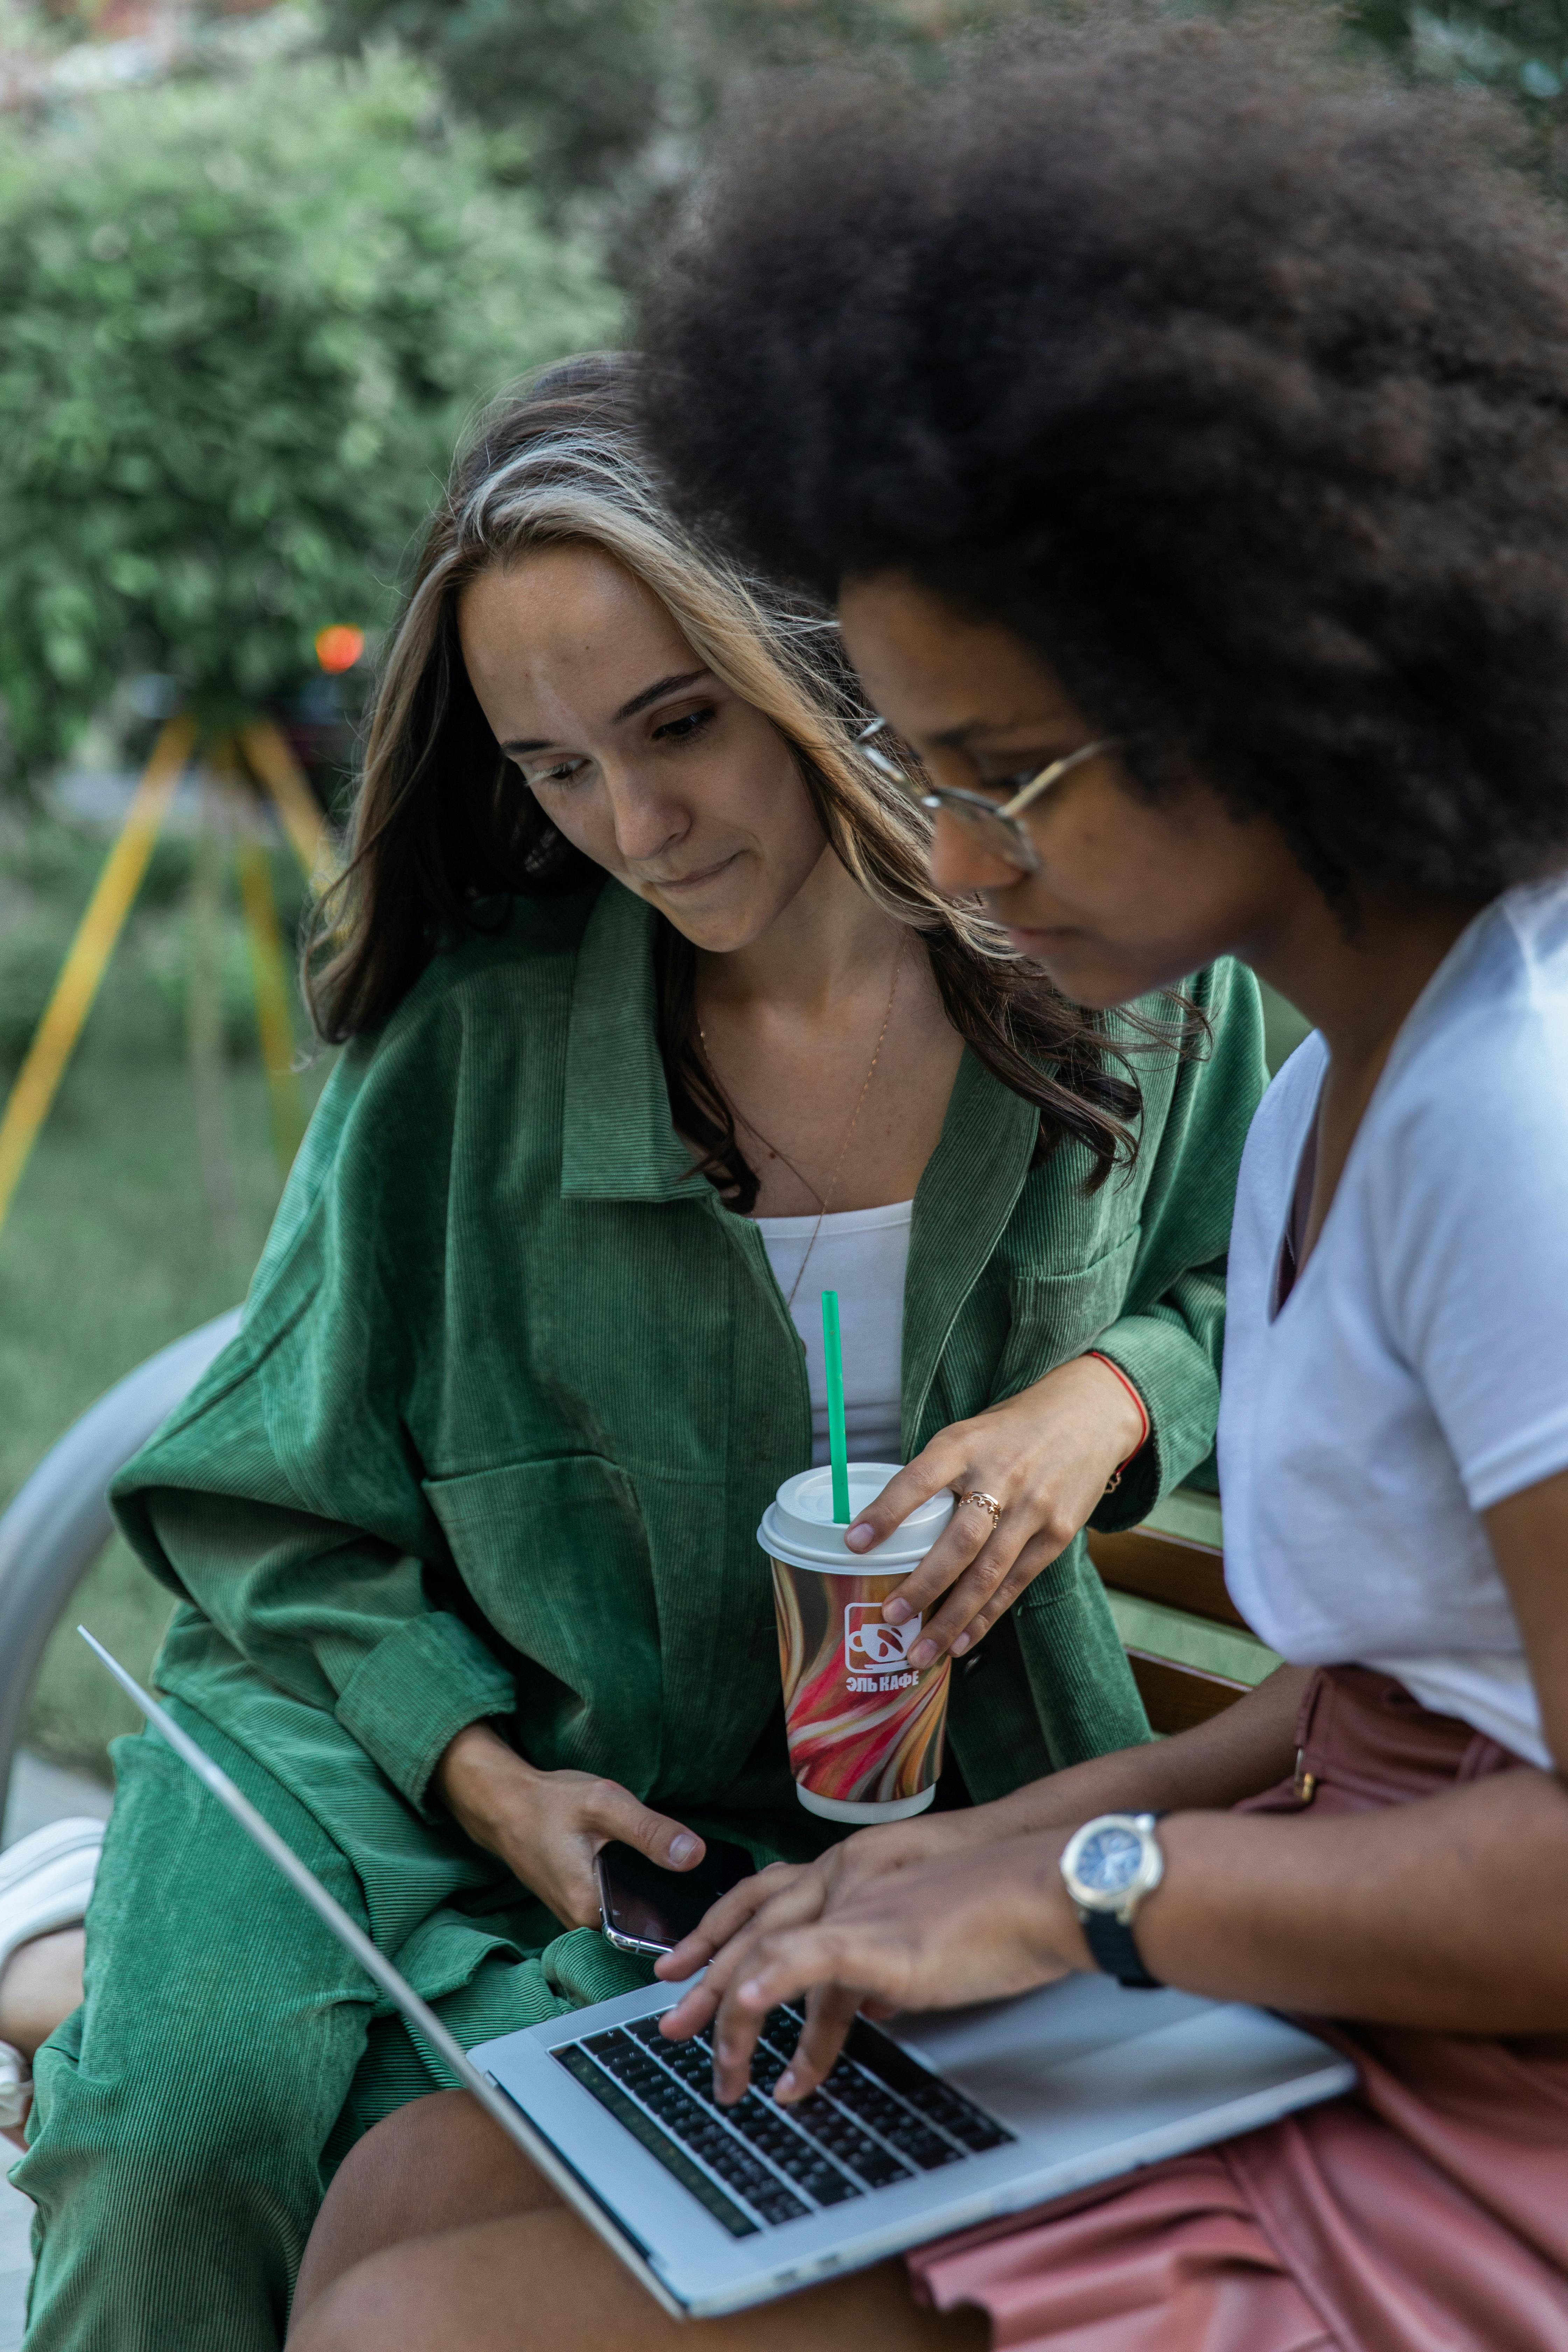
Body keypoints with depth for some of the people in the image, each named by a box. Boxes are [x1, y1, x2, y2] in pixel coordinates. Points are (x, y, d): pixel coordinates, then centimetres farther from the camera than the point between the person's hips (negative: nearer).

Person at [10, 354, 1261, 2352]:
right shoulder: (474, 1027, -12)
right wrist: (482, 1767, -16)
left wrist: (1105, 1399, -13)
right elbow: (278, 1508, -2)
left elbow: (1240, 1296, 10)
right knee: (186, 2129, -25)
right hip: (453, 1732, 0)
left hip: (937, 1792, 1)